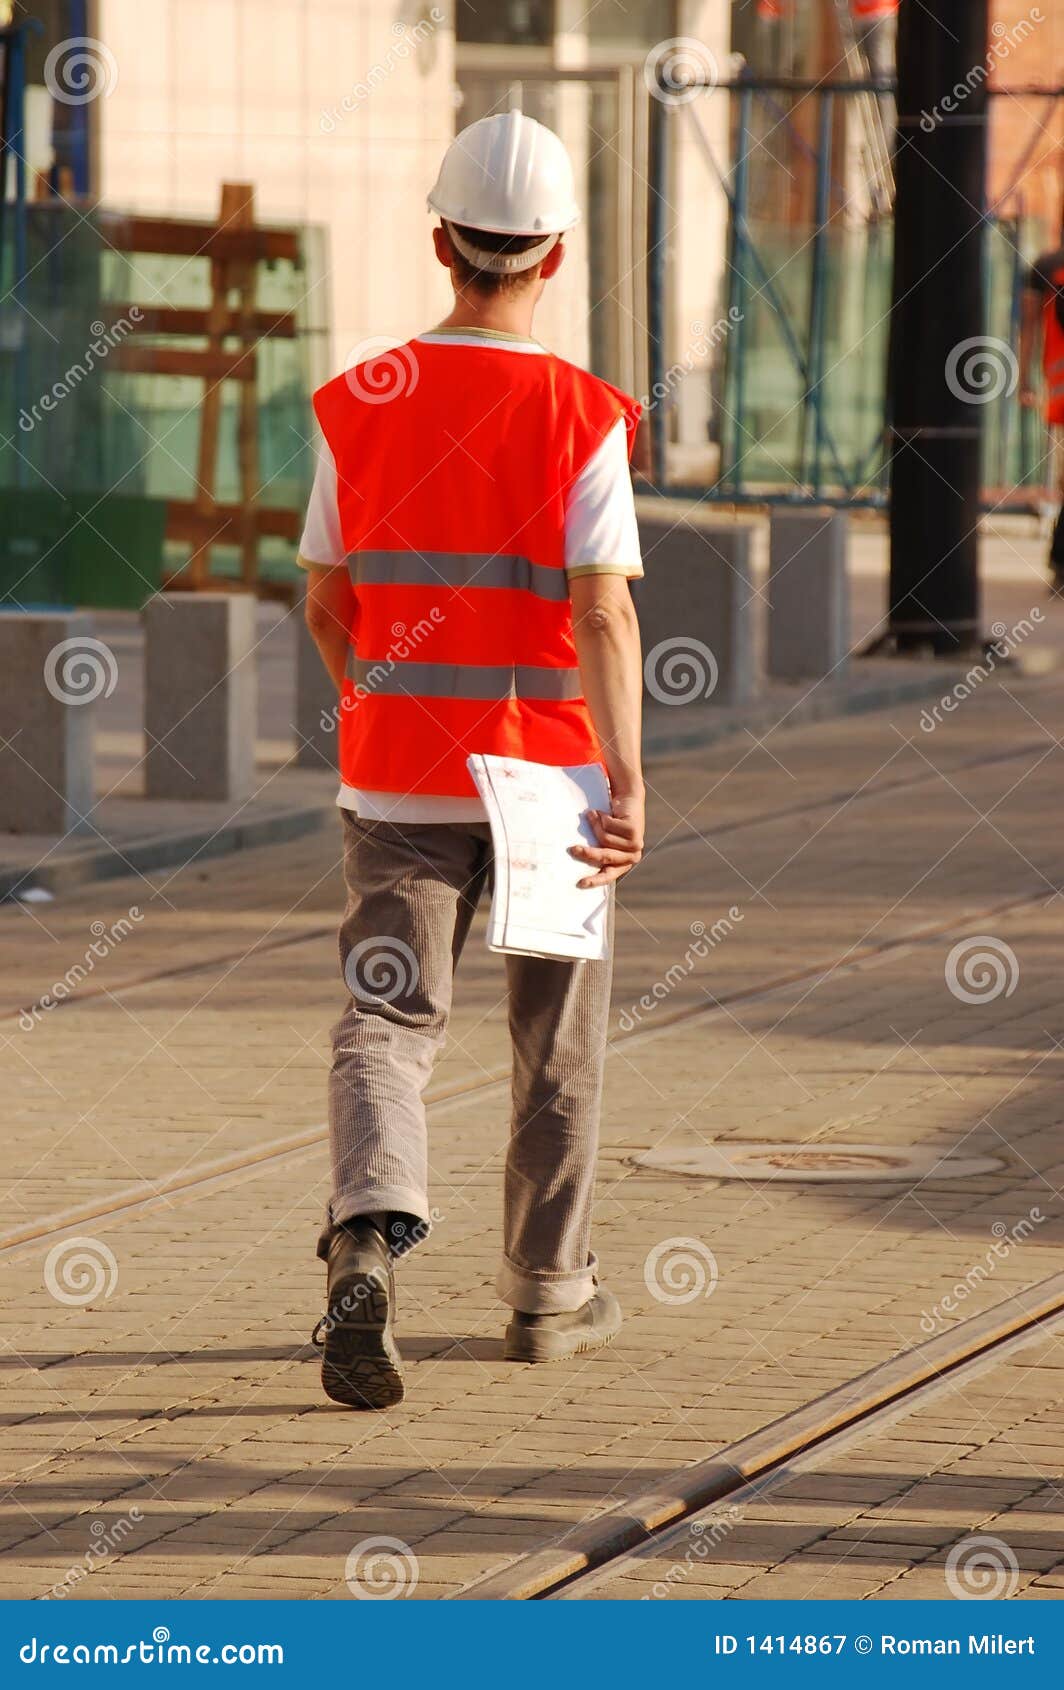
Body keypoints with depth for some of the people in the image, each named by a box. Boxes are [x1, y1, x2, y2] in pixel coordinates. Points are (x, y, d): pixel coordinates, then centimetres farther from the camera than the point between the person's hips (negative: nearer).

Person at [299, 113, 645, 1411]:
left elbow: (324, 602, 8)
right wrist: (626, 778, -22)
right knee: (557, 1037, 15)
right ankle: (549, 1292, 27)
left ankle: (368, 1243, -28)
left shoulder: (361, 407, -1)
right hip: (544, 768, -1)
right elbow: (602, 610, -19)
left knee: (387, 1017, -1)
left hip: (396, 773, 2)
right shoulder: (582, 418, -10)